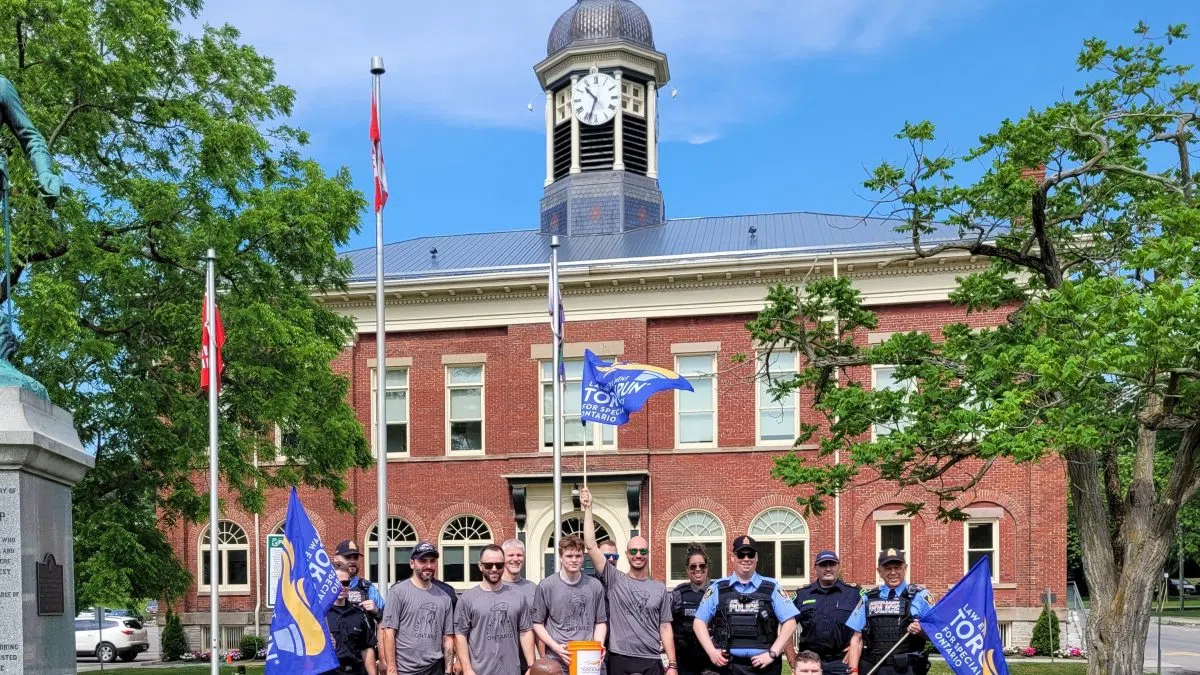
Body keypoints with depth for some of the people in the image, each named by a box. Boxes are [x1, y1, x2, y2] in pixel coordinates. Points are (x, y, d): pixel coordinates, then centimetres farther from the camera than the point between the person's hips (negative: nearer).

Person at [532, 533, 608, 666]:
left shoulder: (595, 586, 7)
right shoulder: (546, 586, -2)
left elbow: (600, 621, 13)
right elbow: (537, 623, 1)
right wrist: (556, 647, -10)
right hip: (557, 660, -2)